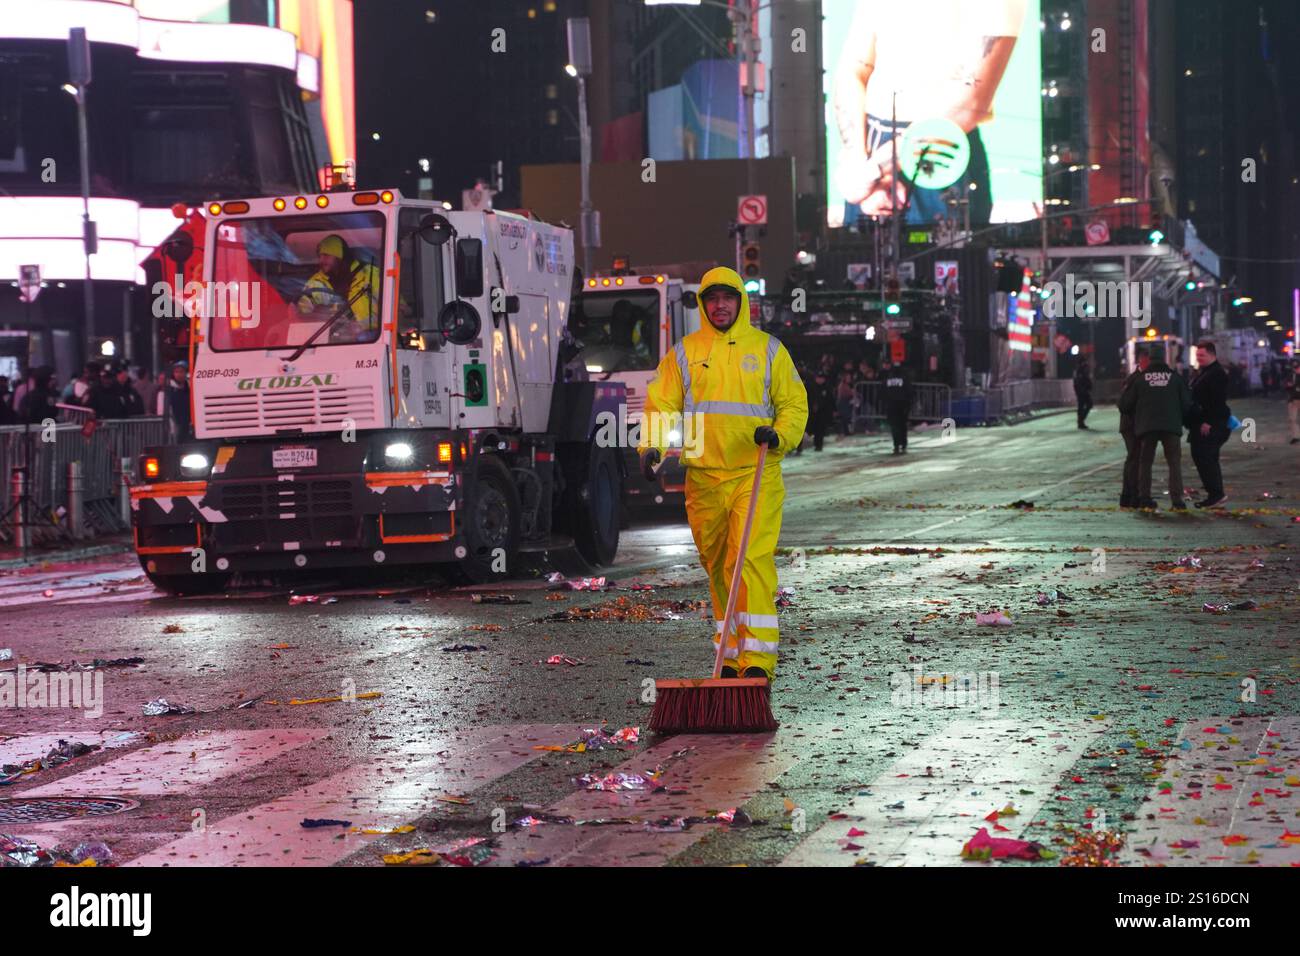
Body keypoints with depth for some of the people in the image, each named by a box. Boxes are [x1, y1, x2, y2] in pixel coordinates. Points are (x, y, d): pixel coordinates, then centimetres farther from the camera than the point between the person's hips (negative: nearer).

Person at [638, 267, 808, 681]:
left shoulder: (768, 350, 8)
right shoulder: (684, 352, 11)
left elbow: (794, 404, 9)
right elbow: (662, 405, 5)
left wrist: (778, 435, -11)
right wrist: (651, 446, -12)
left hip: (755, 474, -3)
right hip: (703, 476, 3)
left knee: (752, 560, -15)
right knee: (717, 566, 8)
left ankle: (757, 658, -19)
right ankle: (732, 656, 18)